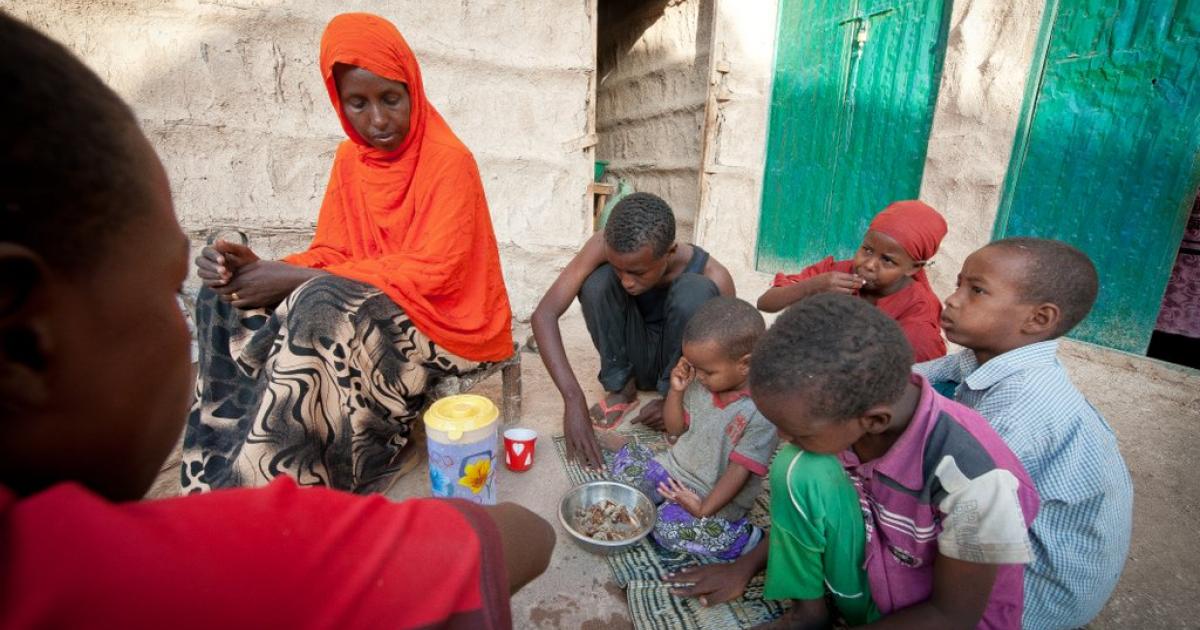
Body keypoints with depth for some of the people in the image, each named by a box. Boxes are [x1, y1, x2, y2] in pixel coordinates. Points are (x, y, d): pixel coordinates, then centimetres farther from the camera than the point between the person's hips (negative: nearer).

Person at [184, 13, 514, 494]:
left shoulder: (450, 161, -13)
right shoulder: (351, 159, 7)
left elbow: (431, 274, -21)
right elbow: (330, 255, 5)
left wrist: (295, 278, -21)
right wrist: (261, 268, -18)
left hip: (443, 323, -6)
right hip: (367, 311, 7)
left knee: (321, 307, -33)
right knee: (228, 300, -9)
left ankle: (268, 492, -18)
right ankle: (221, 478, -5)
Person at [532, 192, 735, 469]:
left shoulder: (713, 278, -28)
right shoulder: (605, 247, -26)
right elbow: (544, 314, -30)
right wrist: (574, 400, -39)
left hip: (678, 364, -1)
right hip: (633, 359, 2)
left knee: (695, 291, -32)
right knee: (597, 278, -27)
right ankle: (621, 385, -7)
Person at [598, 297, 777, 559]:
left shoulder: (762, 412, -24)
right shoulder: (701, 385, -6)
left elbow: (740, 470, -21)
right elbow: (675, 428, 6)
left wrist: (704, 508, -21)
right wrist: (676, 390, -10)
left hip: (716, 499, -5)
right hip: (674, 469, 6)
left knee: (670, 529, -26)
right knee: (625, 464, -7)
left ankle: (746, 538, -9)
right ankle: (628, 448, 25)